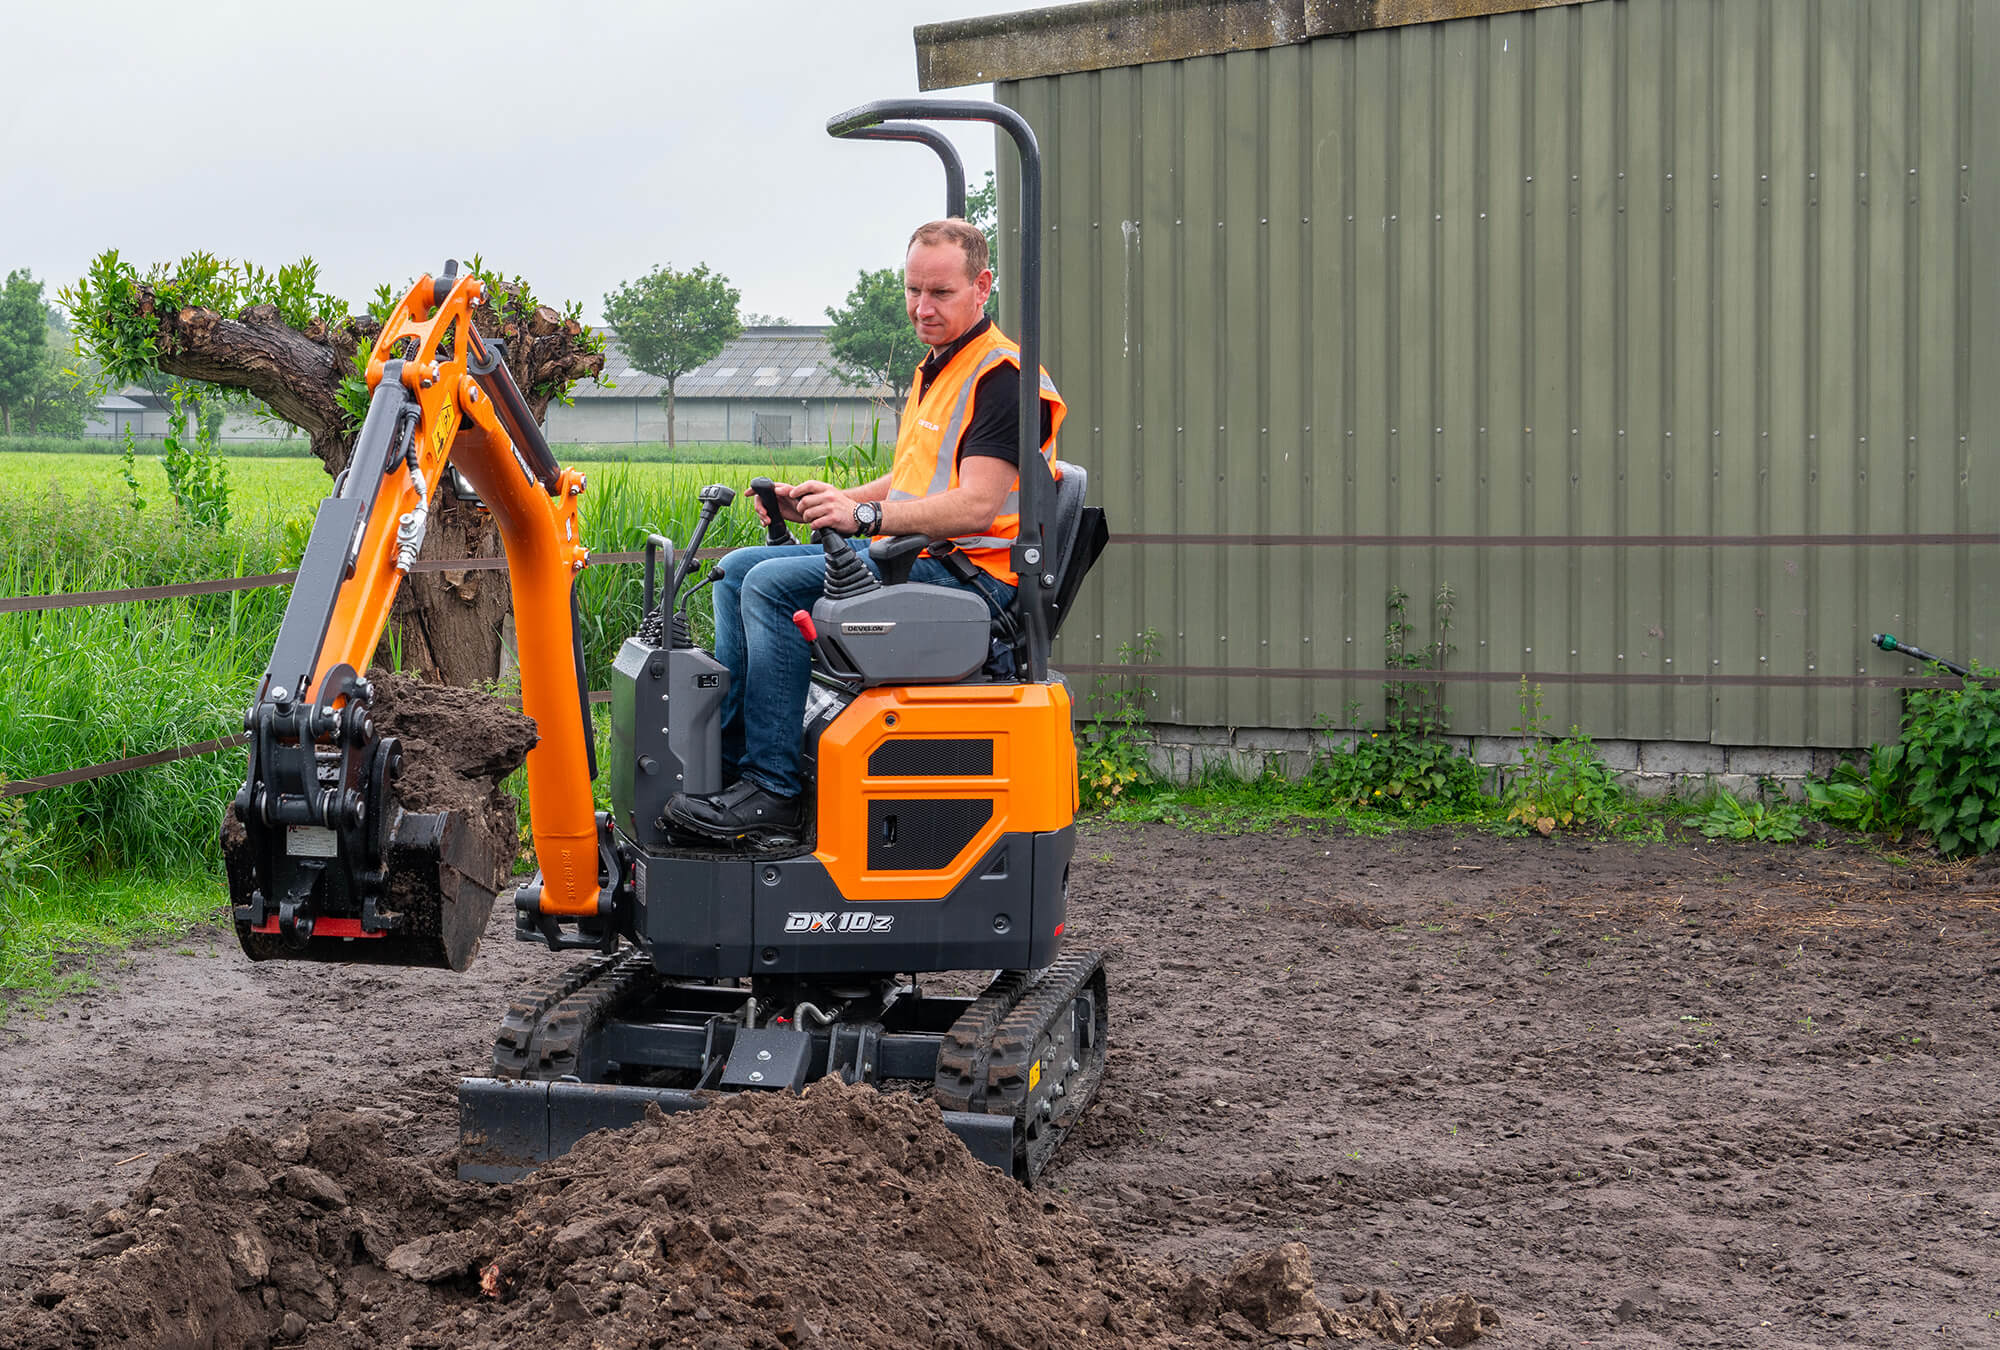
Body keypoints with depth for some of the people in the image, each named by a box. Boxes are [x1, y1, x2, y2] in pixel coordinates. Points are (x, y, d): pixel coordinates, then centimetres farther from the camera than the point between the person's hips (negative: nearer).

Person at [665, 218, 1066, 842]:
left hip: (968, 572, -10)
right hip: (906, 555, 11)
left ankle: (771, 789, -23)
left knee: (774, 585, -24)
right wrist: (813, 502, 11)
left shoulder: (1002, 378, -13)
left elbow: (975, 506, -23)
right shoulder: (933, 370, 20)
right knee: (738, 569, 7)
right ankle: (726, 755, 2)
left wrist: (864, 515, -30)